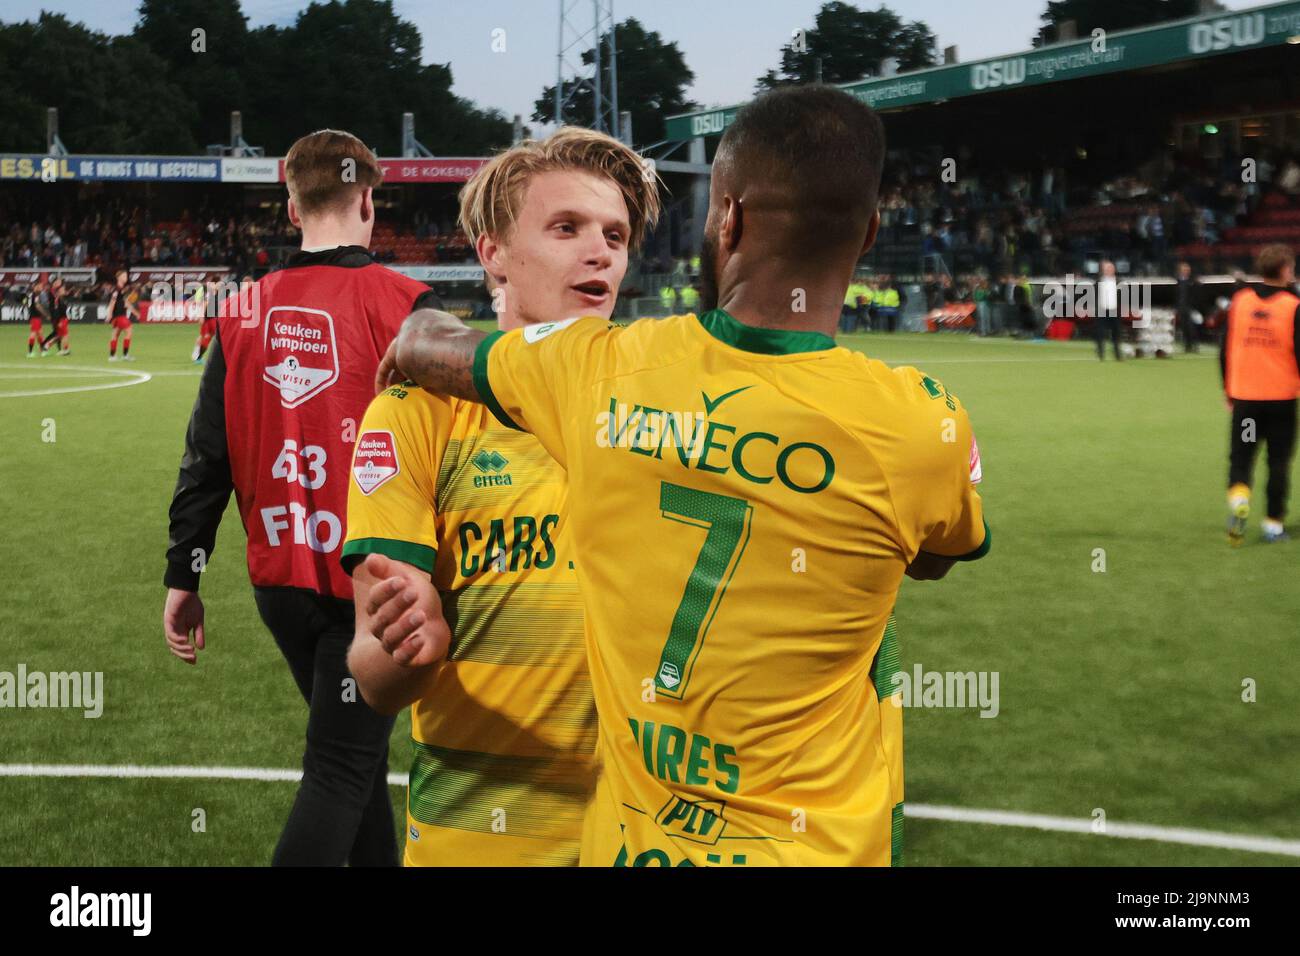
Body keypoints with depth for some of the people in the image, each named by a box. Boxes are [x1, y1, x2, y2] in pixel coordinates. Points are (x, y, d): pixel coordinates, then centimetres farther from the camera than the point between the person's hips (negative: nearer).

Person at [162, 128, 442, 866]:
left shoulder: (245, 313, 2)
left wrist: (183, 579, 9)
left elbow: (206, 459, 3)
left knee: (356, 746, 22)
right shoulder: (401, 304, -11)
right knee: (341, 769, 2)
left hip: (280, 582, 5)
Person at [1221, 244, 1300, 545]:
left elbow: (1225, 349, 6)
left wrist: (1228, 390, 16)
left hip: (1244, 396, 2)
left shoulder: (1239, 300, 2)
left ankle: (1238, 497, -20)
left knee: (1240, 456, 9)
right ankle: (1273, 523, 10)